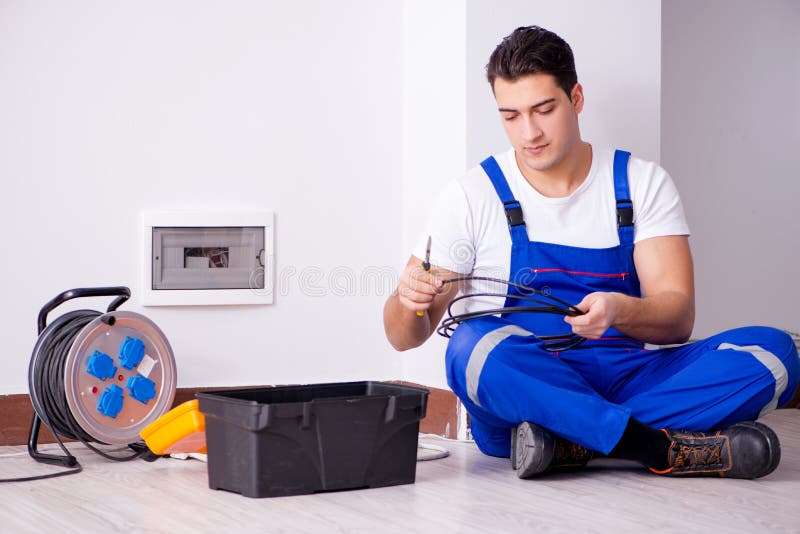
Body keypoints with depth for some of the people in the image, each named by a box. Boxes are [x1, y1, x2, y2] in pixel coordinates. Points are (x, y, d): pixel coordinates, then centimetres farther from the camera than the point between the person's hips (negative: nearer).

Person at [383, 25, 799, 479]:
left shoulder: (644, 184, 7)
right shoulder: (473, 197, 3)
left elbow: (678, 317, -4)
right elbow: (405, 336, 3)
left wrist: (619, 311, -27)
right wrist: (410, 302, -22)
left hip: (629, 383, 2)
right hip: (522, 391, -2)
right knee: (474, 345, -35)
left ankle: (570, 444, -30)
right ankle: (670, 449, -31)